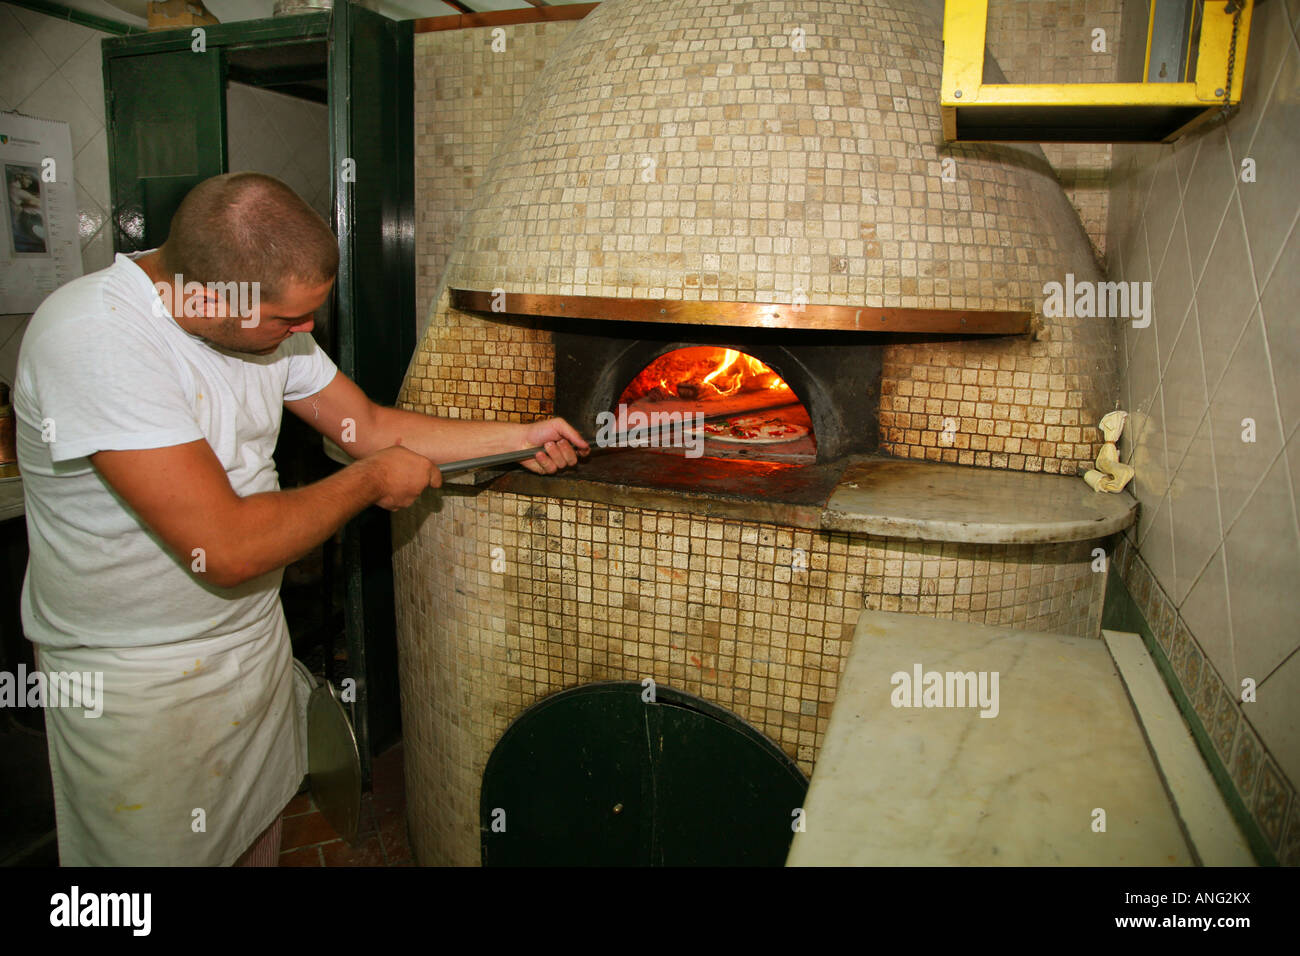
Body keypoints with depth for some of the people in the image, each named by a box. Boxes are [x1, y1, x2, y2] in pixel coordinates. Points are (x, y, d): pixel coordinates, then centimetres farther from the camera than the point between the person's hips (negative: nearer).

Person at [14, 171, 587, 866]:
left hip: (256, 641, 7)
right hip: (138, 685, -6)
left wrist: (523, 437, 2)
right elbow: (228, 549, -34)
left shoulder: (265, 321, -4)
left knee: (261, 835, 21)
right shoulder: (93, 338, -29)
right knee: (158, 852, 12)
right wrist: (372, 481, -19)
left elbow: (370, 426, 6)